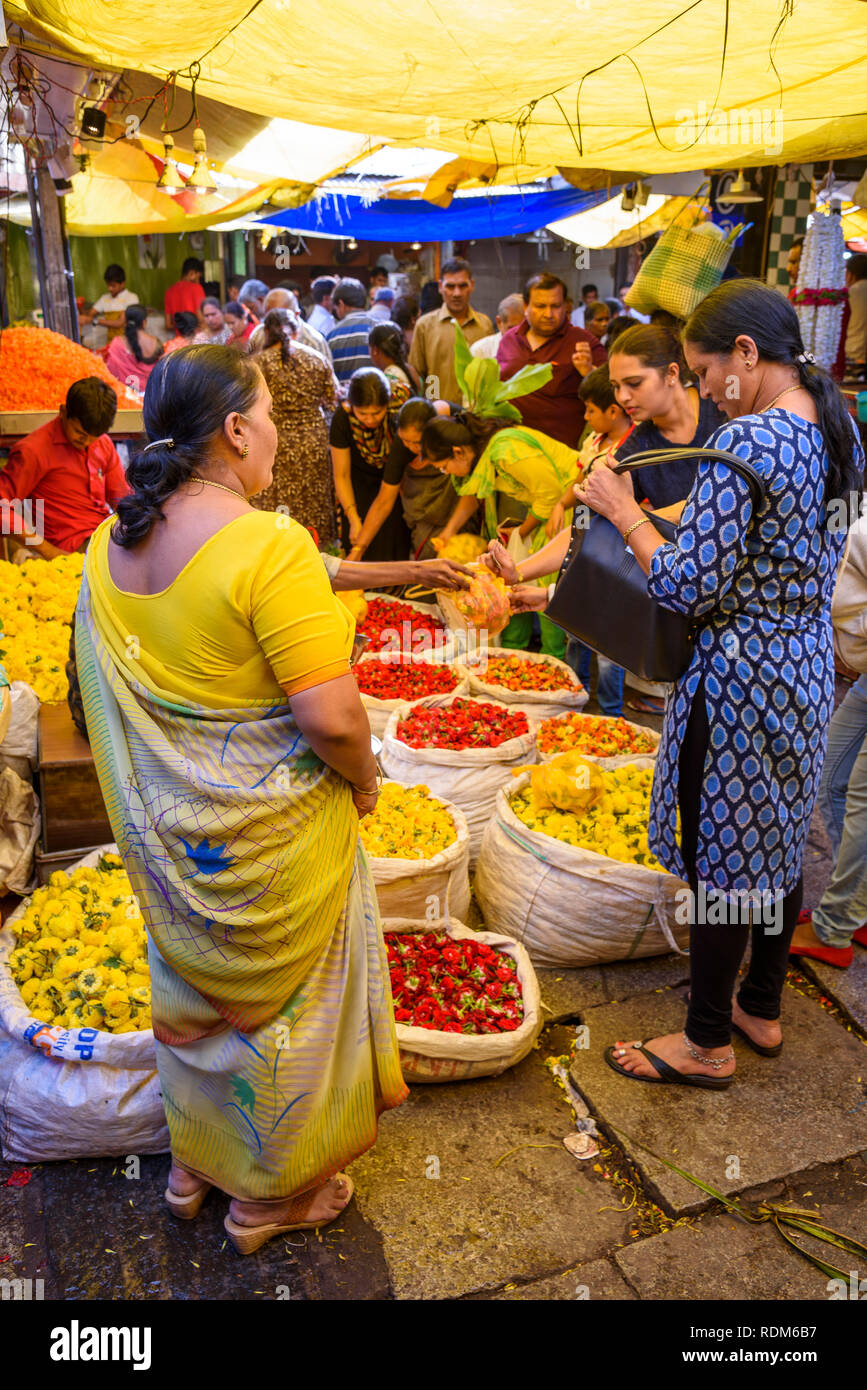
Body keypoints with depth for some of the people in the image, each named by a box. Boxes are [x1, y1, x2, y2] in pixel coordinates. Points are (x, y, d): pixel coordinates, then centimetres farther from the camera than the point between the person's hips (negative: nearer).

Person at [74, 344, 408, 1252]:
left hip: (162, 831, 7)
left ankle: (193, 1165, 49)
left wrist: (160, 784, 17)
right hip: (267, 836, -7)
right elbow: (332, 717, -27)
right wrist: (363, 779, -8)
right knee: (280, 1001, 16)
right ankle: (272, 1197, 38)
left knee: (192, 990, 26)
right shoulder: (270, 546, -25)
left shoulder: (109, 544, -2)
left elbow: (104, 691, 7)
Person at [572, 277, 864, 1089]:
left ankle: (708, 1044, 23)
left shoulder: (746, 444, -22)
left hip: (741, 674, -9)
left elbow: (687, 588, -23)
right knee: (779, 841, 20)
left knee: (721, 858, 5)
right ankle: (762, 1009, 39)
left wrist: (624, 511, -10)